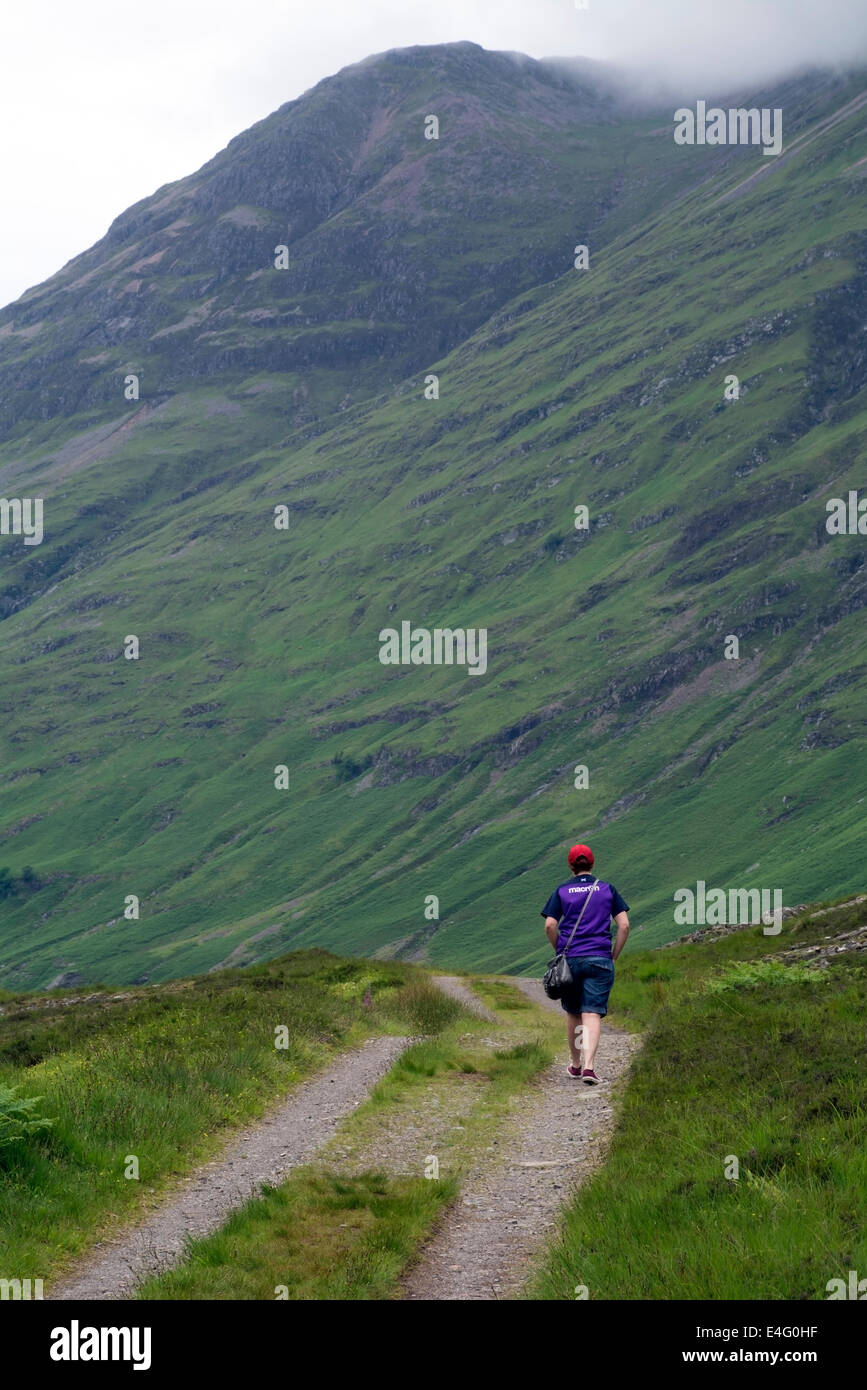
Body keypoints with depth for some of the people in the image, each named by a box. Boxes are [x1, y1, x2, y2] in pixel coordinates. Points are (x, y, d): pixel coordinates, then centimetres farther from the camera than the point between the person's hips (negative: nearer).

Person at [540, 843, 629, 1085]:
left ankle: (576, 1065, 28)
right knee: (592, 1014, -6)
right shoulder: (607, 889, 6)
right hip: (599, 959, -1)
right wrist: (614, 956, 9)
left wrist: (560, 951, 9)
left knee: (573, 1013, 17)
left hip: (569, 959, 1)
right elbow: (624, 925, 1)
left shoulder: (562, 891, 5)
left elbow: (550, 925, -5)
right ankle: (588, 1067, -22)